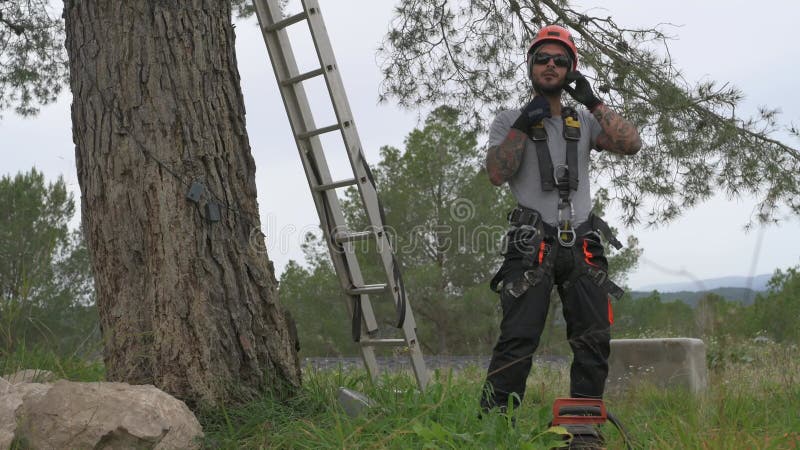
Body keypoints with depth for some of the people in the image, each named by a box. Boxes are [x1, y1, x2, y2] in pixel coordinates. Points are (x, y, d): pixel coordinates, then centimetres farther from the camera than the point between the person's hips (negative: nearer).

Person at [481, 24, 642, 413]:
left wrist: (593, 103, -2)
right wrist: (522, 125, -12)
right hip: (530, 246, -4)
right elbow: (496, 174, -6)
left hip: (582, 247, 4)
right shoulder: (509, 120, 9)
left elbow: (631, 144, 1)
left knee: (595, 340, 4)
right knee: (518, 338, -13)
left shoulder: (584, 121, 17)